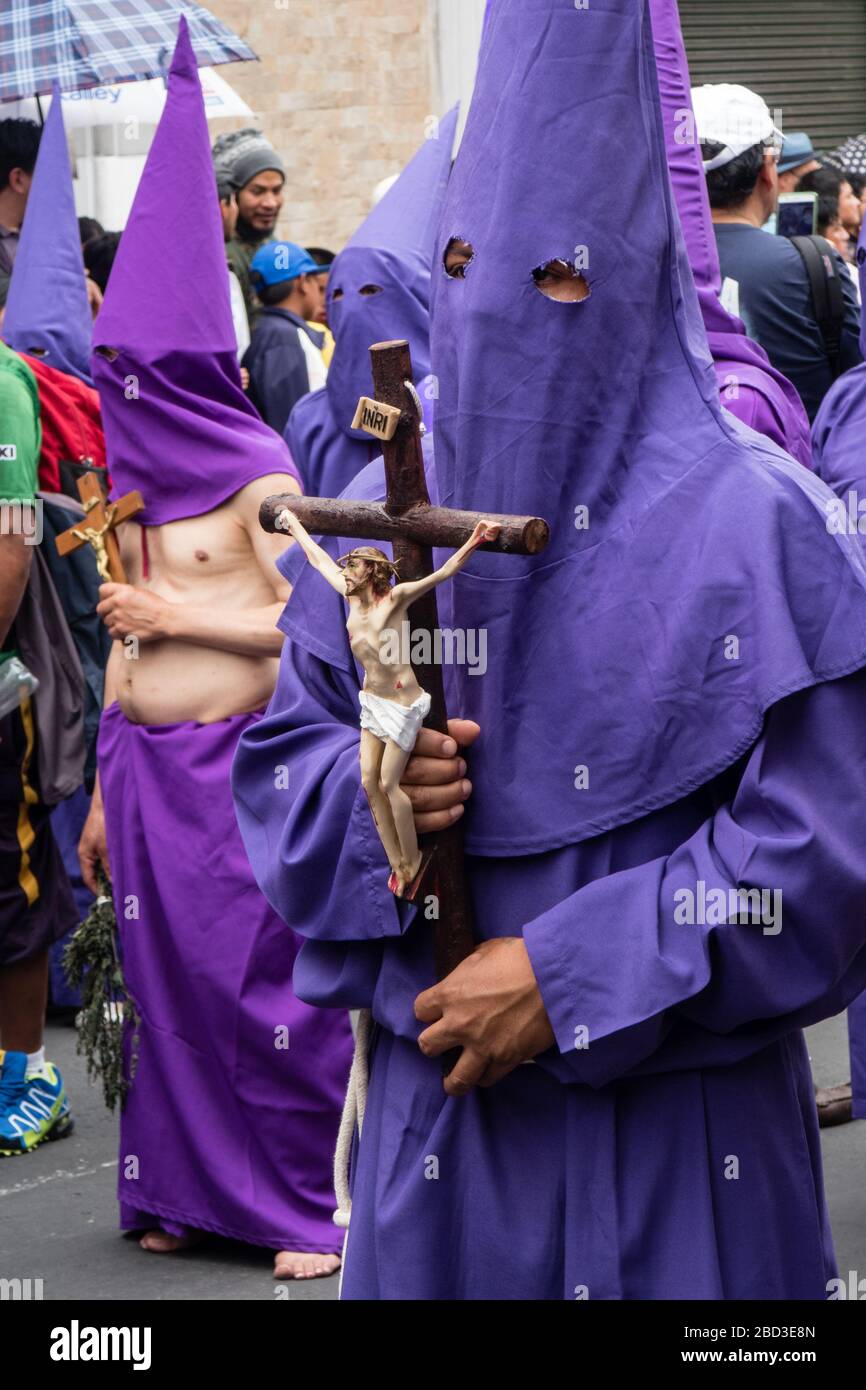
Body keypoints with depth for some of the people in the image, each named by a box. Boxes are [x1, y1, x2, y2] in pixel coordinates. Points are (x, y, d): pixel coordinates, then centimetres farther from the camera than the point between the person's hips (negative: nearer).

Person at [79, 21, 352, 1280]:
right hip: (152, 765, 7)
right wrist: (107, 787, 16)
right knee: (168, 975, 8)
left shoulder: (258, 477, -8)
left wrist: (186, 615, -12)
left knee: (264, 979, -4)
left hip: (239, 765, -7)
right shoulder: (141, 482, 14)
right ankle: (197, 1189, 18)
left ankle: (315, 1202, 5)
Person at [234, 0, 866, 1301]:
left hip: (677, 1126, -3)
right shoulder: (381, 511, 4)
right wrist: (364, 782, -13)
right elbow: (278, 753, 11)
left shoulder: (753, 522, -11)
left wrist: (566, 978, -16)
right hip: (434, 1092, 4)